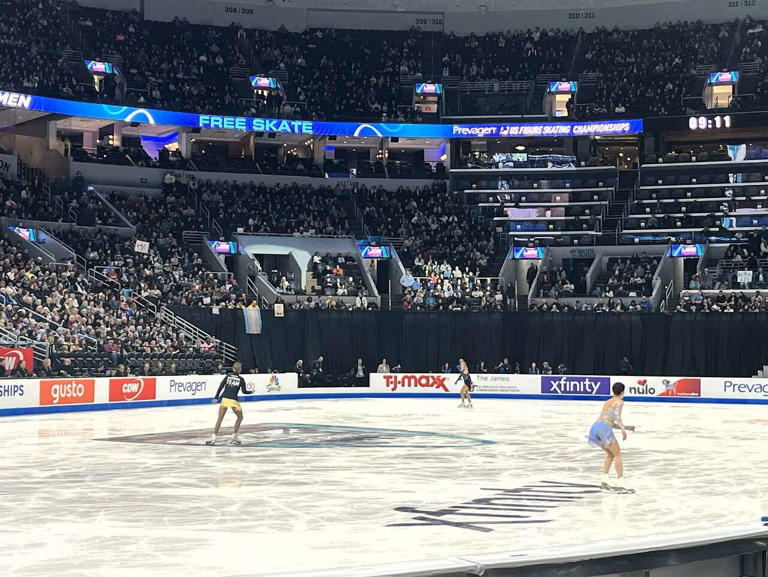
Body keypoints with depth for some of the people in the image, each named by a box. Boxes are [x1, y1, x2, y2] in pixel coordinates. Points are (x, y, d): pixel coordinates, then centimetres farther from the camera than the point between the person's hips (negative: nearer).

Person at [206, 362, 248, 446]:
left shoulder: (227, 377, 11)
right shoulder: (241, 379, 5)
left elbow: (220, 387, 2)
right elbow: (244, 391, 5)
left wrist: (216, 398, 2)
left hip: (225, 399, 2)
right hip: (233, 400, -2)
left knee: (220, 419, 8)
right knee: (240, 417, 19)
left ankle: (213, 437, -3)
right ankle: (234, 437, 12)